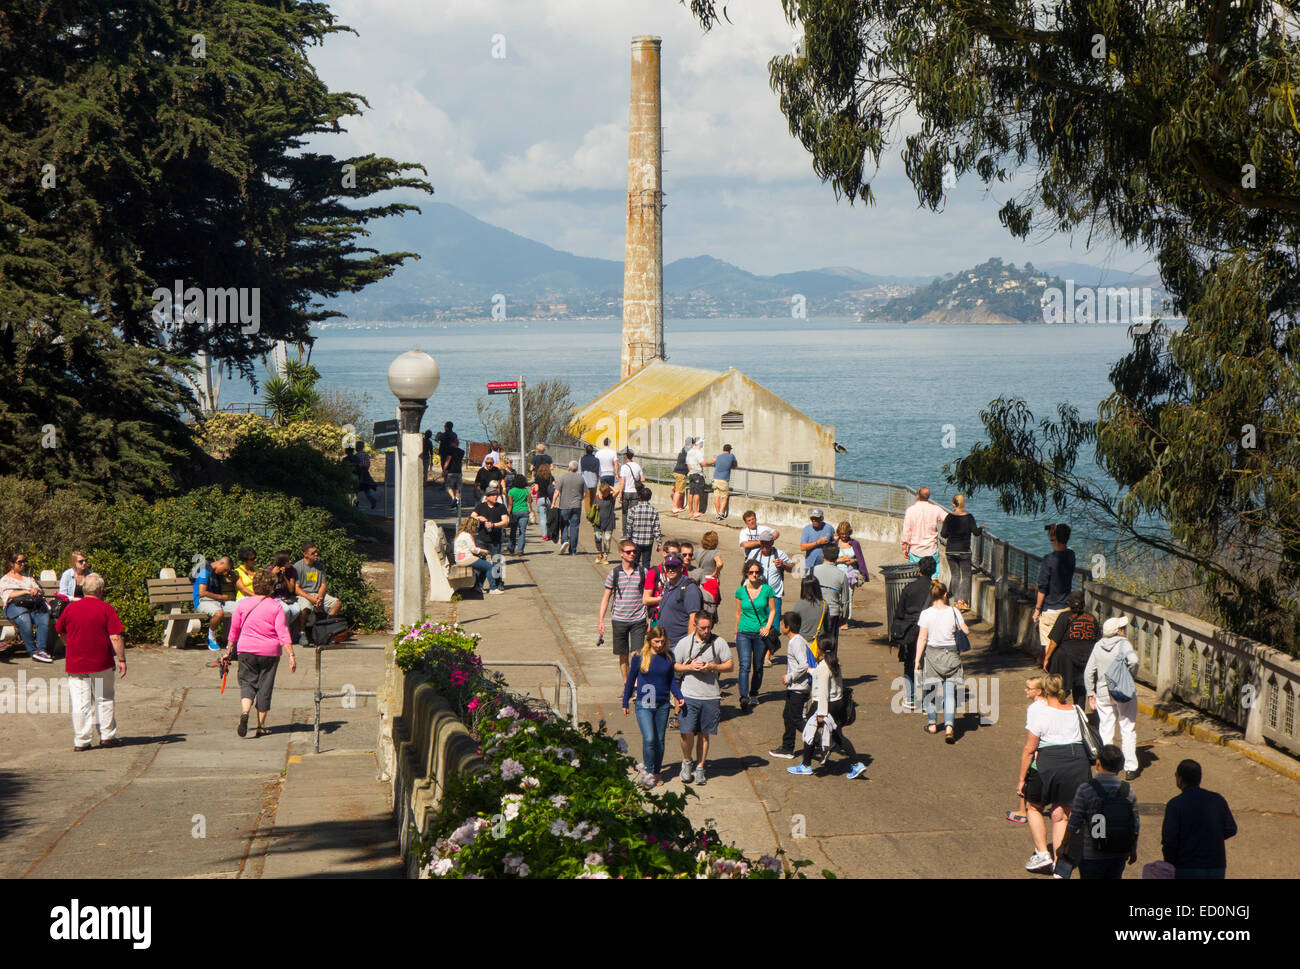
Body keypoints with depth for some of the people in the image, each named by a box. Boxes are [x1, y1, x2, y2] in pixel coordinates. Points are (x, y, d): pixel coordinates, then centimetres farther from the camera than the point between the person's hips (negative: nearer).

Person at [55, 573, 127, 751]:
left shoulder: (71, 608, 1)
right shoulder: (106, 609, -7)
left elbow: (60, 631, 15)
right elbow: (116, 637, -12)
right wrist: (121, 659, -5)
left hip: (75, 662, 1)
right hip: (102, 663, -1)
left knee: (80, 702, 3)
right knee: (104, 699, 13)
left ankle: (81, 741, 3)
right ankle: (107, 735, 17)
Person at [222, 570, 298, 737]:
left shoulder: (242, 604, 1)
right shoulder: (275, 606, -6)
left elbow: (234, 630, 7)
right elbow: (283, 633, -11)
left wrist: (228, 651, 18)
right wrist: (291, 655, -11)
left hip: (246, 649, 1)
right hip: (270, 651, -1)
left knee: (247, 683, 7)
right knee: (265, 687, 8)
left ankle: (244, 712, -22)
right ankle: (261, 726, 12)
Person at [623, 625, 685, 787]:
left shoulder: (668, 656, 2)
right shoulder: (640, 657, -5)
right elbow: (630, 679, 4)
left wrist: (679, 696, -2)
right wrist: (625, 703, 8)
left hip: (662, 705, 3)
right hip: (644, 705, -3)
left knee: (660, 741, 9)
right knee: (649, 739, -15)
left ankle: (656, 773, 24)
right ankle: (647, 770, 4)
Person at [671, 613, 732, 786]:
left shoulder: (719, 642, 2)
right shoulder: (684, 642, 3)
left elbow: (730, 666, 3)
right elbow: (673, 666, 8)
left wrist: (712, 667, -13)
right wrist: (689, 667, -10)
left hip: (710, 696, 1)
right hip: (689, 695, -1)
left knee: (704, 734, 6)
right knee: (687, 732, -9)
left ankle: (699, 768, 19)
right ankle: (686, 762, 16)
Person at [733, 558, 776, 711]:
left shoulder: (767, 589, -1)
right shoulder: (741, 592, 2)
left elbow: (772, 610, 6)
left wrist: (768, 627, -8)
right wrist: (736, 632, 17)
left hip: (761, 634, 1)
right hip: (744, 633, -1)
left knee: (758, 667, 10)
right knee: (745, 665, -16)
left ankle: (753, 694, 29)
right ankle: (744, 697, -24)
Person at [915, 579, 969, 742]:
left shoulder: (926, 614, -9)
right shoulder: (953, 611, -5)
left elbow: (922, 638, -9)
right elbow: (966, 631, 1)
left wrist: (917, 661, -5)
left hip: (932, 654, -1)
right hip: (951, 653, 1)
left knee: (931, 689, 16)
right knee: (950, 691, 0)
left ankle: (932, 724, 28)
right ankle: (949, 726, -15)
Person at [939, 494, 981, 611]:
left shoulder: (949, 517, -5)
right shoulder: (969, 517, -7)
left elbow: (943, 534, -5)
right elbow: (975, 532, -7)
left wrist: (942, 528, 16)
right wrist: (981, 529, 14)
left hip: (951, 551, 2)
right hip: (964, 551, -2)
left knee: (955, 576, 12)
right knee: (966, 576, 6)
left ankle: (956, 601, 10)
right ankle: (962, 600, -9)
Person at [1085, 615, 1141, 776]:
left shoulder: (1098, 646, 1)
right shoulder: (1123, 643, -12)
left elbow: (1088, 672, 3)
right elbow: (1133, 660, -31)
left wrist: (1091, 694, 11)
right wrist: (1130, 676, -12)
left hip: (1103, 693, 4)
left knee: (1106, 730, 12)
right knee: (1128, 730, 7)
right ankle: (1130, 768, 7)